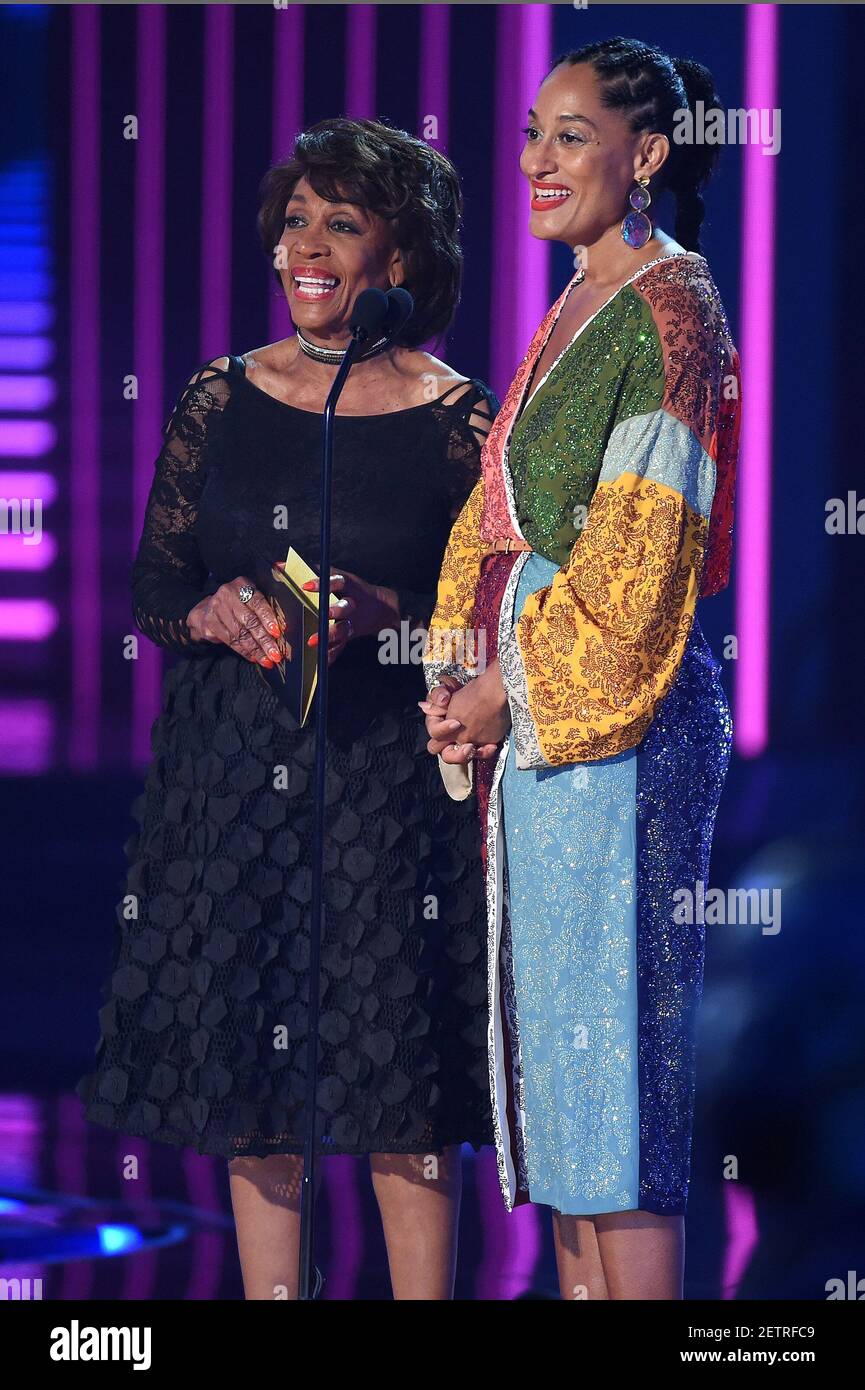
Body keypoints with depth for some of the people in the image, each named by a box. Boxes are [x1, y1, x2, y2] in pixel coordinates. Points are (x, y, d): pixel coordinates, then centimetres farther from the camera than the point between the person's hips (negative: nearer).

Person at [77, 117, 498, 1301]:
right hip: (233, 770, 3)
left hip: (390, 773, -3)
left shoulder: (458, 422, -2)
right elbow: (151, 588, 8)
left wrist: (382, 615, -19)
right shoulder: (220, 400, 6)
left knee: (401, 1087, -2)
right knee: (250, 1068, 7)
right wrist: (216, 613, -12)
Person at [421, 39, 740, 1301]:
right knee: (557, 1048, 10)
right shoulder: (577, 315, 18)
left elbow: (638, 555, -16)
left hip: (615, 721, -9)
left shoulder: (667, 312, -10)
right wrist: (459, 675, 3)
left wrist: (509, 686, -11)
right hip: (531, 717, 9)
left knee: (612, 1040, -8)